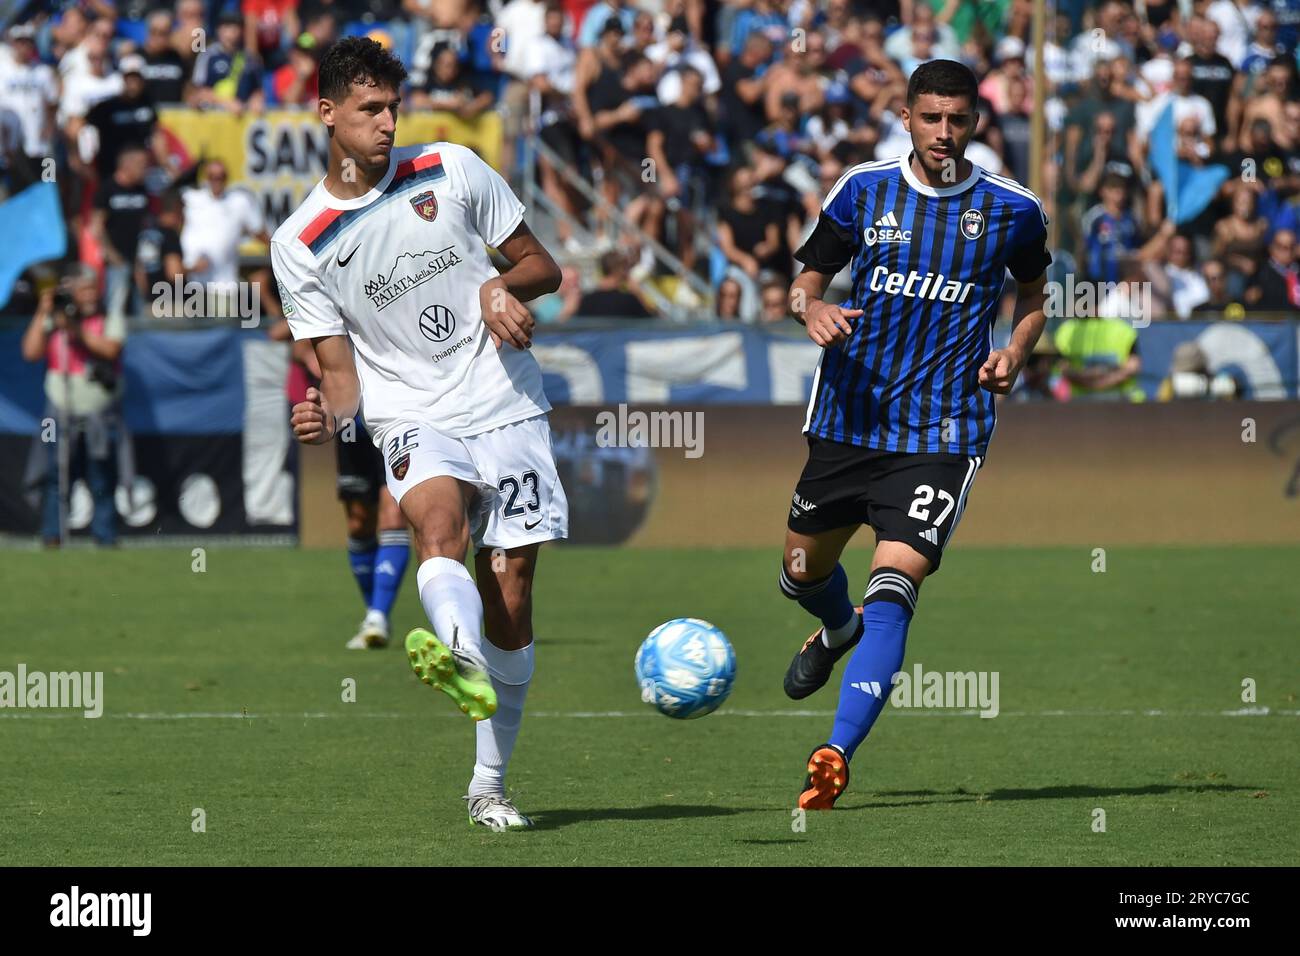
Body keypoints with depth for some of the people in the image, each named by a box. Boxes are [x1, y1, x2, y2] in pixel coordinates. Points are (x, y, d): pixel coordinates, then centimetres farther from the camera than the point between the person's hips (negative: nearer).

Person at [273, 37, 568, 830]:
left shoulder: (452, 169, 3)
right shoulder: (300, 243, 2)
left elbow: (543, 266, 11)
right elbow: (339, 366, 4)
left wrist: (503, 287, -11)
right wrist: (330, 417, -18)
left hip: (508, 406, 2)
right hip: (414, 418, -2)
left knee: (510, 597, -1)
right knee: (439, 518, -34)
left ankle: (490, 784, 12)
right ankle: (462, 660, -65)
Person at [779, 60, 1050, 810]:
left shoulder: (1012, 210, 0)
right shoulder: (863, 191, 2)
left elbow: (1035, 294, 16)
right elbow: (809, 275, 11)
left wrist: (1014, 353, -3)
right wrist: (812, 308, -13)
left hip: (943, 432, -3)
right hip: (848, 419, 3)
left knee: (893, 587, -19)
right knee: (803, 571, 19)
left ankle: (838, 756, -24)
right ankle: (840, 629, 57)